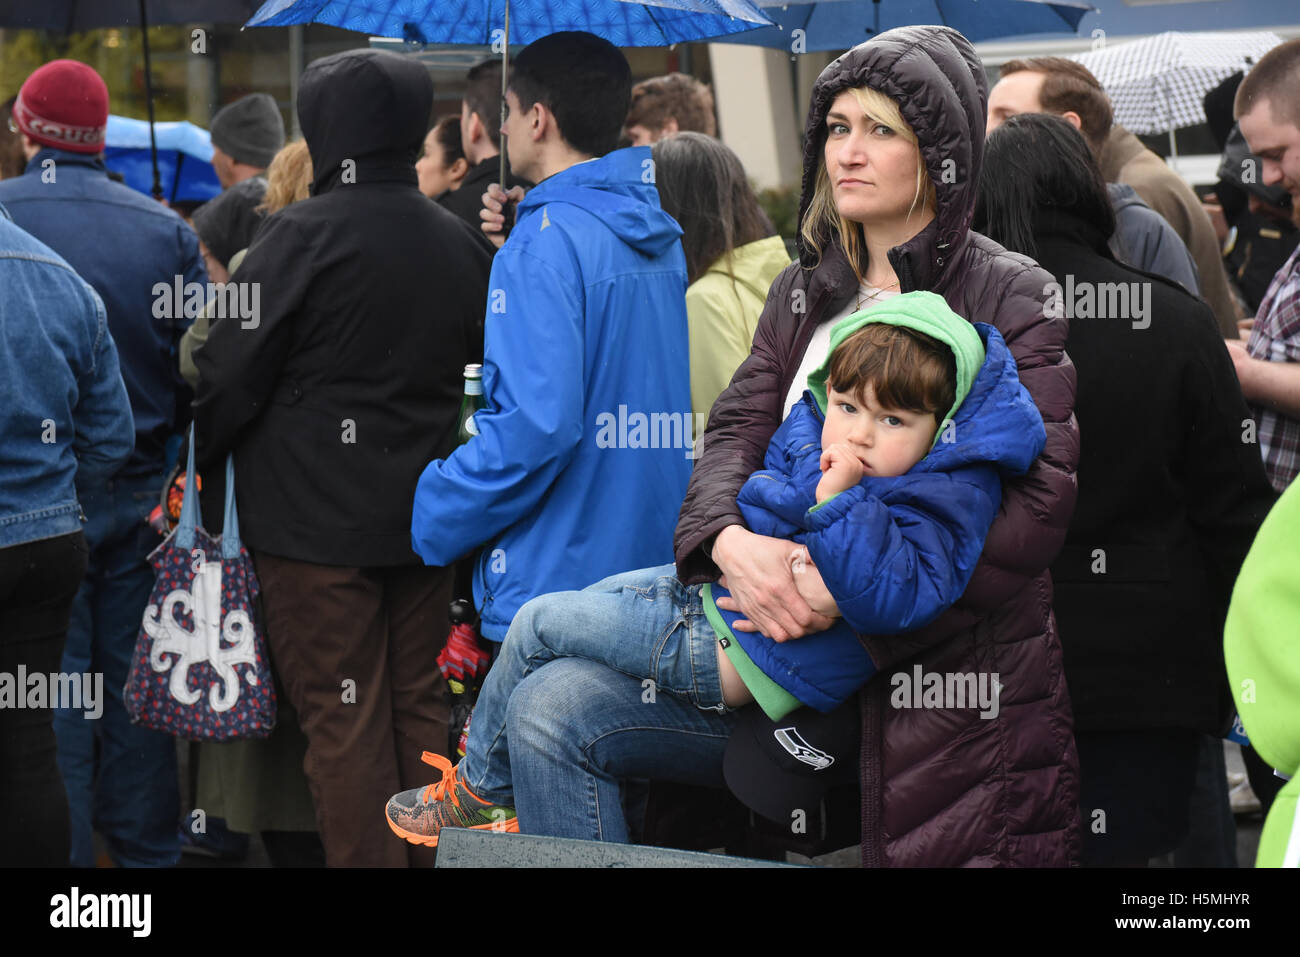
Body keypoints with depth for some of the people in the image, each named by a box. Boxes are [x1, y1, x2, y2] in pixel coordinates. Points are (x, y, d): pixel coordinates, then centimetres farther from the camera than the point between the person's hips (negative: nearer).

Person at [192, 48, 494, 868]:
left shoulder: (304, 235, -13)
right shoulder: (459, 242, 7)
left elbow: (232, 376, -11)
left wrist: (198, 463, 4)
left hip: (316, 521, -6)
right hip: (424, 515, 6)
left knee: (344, 719, -1)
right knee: (420, 706, 14)